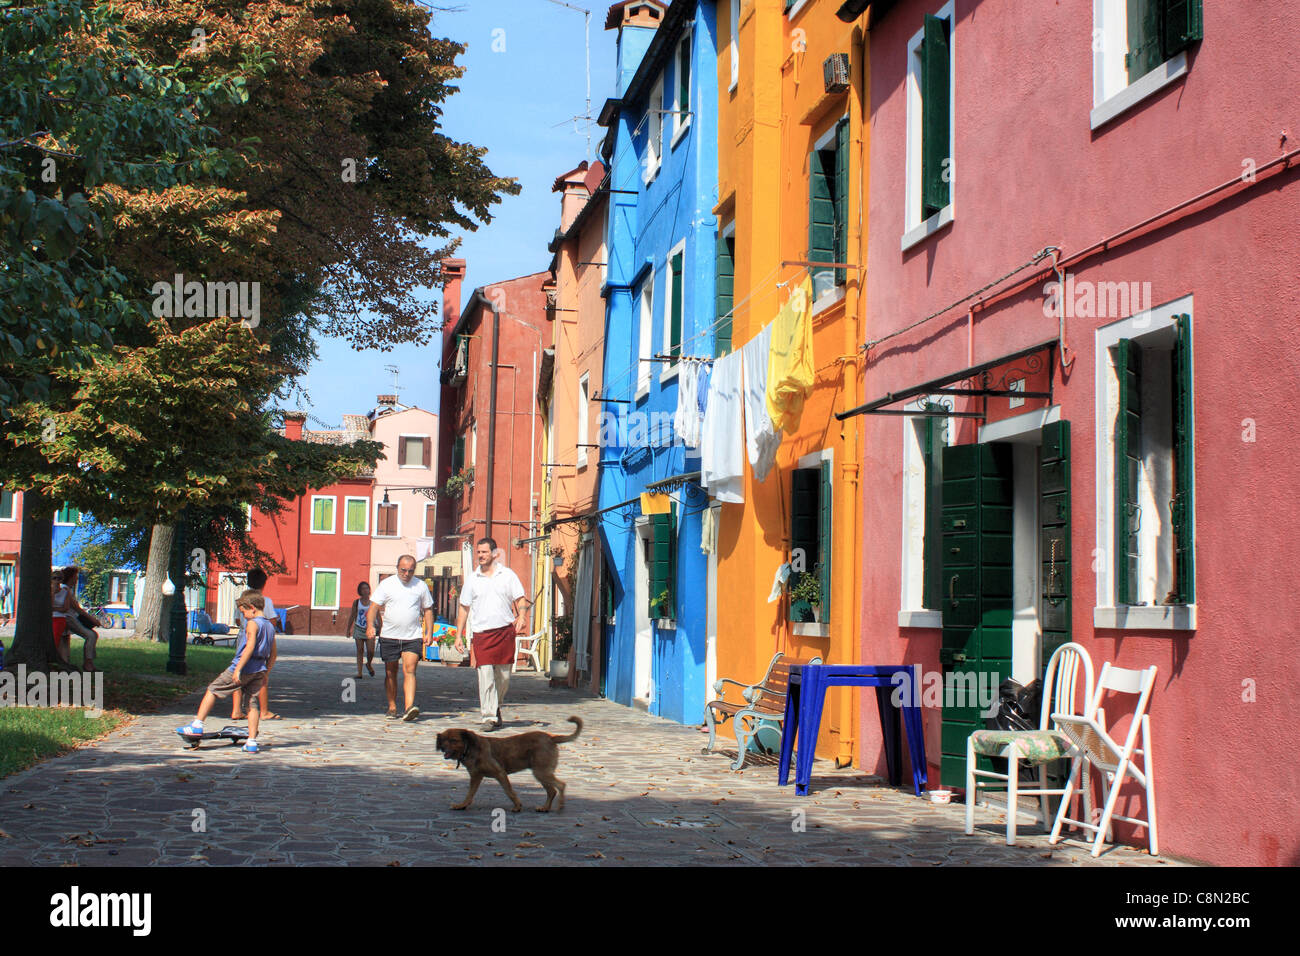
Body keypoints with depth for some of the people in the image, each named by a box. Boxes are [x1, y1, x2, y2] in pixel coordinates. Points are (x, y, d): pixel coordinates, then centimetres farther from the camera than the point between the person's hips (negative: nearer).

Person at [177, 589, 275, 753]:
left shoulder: (252, 623, -9)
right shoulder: (270, 626, 15)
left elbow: (250, 646, -22)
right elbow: (273, 654, 18)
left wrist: (238, 669, -23)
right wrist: (265, 674, 26)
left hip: (244, 667, -7)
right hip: (259, 671, 7)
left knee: (213, 690, 7)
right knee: (253, 702, 8)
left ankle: (197, 724, 9)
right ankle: (252, 742, 3)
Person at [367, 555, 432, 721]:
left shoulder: (421, 586, 6)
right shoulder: (386, 584, 1)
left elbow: (428, 609, 14)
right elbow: (374, 606, -4)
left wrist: (429, 632, 5)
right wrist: (370, 625, -20)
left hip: (413, 637, -1)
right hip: (389, 637, 1)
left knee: (409, 670, -14)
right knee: (390, 673, 9)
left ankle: (409, 707, -24)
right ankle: (392, 707, 21)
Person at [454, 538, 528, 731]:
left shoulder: (508, 575, 6)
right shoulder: (472, 579, 9)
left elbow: (521, 600, 6)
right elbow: (464, 608, 13)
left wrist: (521, 617, -15)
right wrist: (458, 635, 9)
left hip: (505, 631, 0)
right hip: (482, 634, 0)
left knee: (504, 676, 6)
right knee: (485, 676, -10)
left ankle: (496, 707, 29)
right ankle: (489, 716, -8)